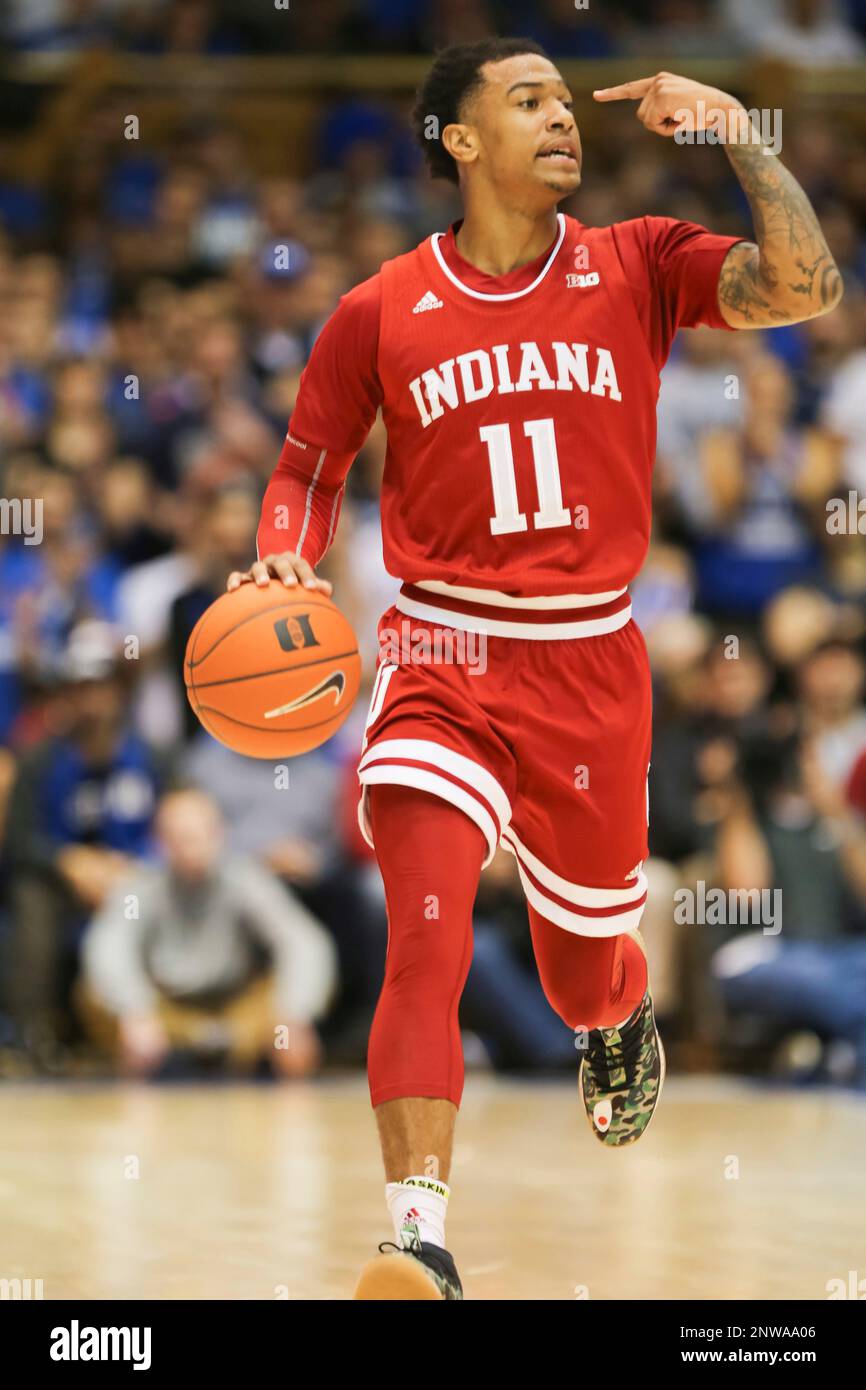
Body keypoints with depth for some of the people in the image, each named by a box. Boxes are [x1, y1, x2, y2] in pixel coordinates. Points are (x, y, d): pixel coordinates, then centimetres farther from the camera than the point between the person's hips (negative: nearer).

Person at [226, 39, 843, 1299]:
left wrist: (735, 133, -15)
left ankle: (624, 1021, 55)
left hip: (589, 665, 2)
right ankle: (420, 1238, -28)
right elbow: (310, 468, 11)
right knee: (426, 940, -23)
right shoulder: (384, 313, -1)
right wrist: (286, 562, -9)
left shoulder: (637, 269, 0)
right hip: (441, 661, -2)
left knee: (583, 974, 17)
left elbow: (802, 288, -16)